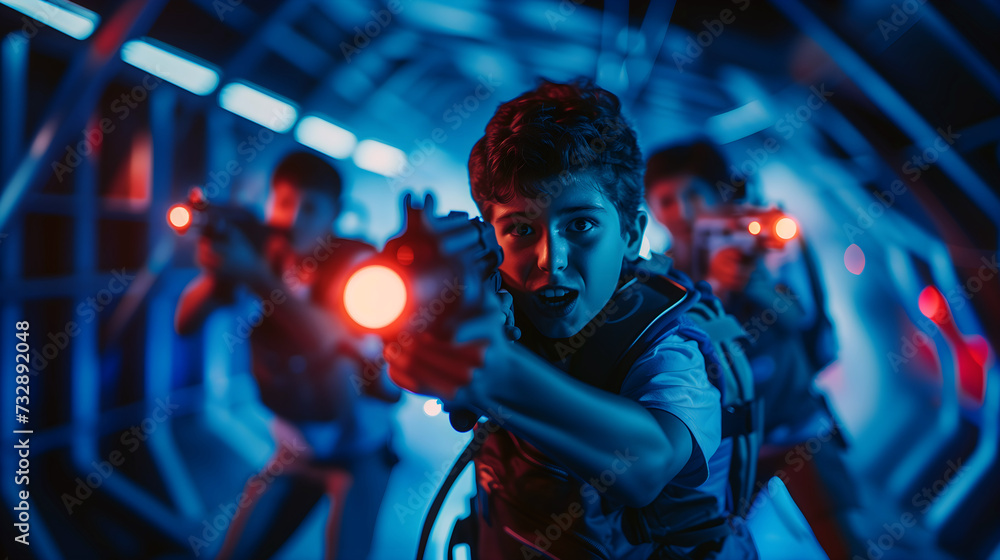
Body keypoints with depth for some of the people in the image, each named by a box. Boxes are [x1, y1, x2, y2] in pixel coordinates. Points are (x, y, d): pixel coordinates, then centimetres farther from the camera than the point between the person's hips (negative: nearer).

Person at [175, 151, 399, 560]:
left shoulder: (357, 261, -18)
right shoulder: (261, 254, -7)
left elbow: (336, 341, -36)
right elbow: (186, 322, -11)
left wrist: (256, 276, -44)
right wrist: (216, 271, -31)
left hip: (359, 448, -4)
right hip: (295, 446, 4)